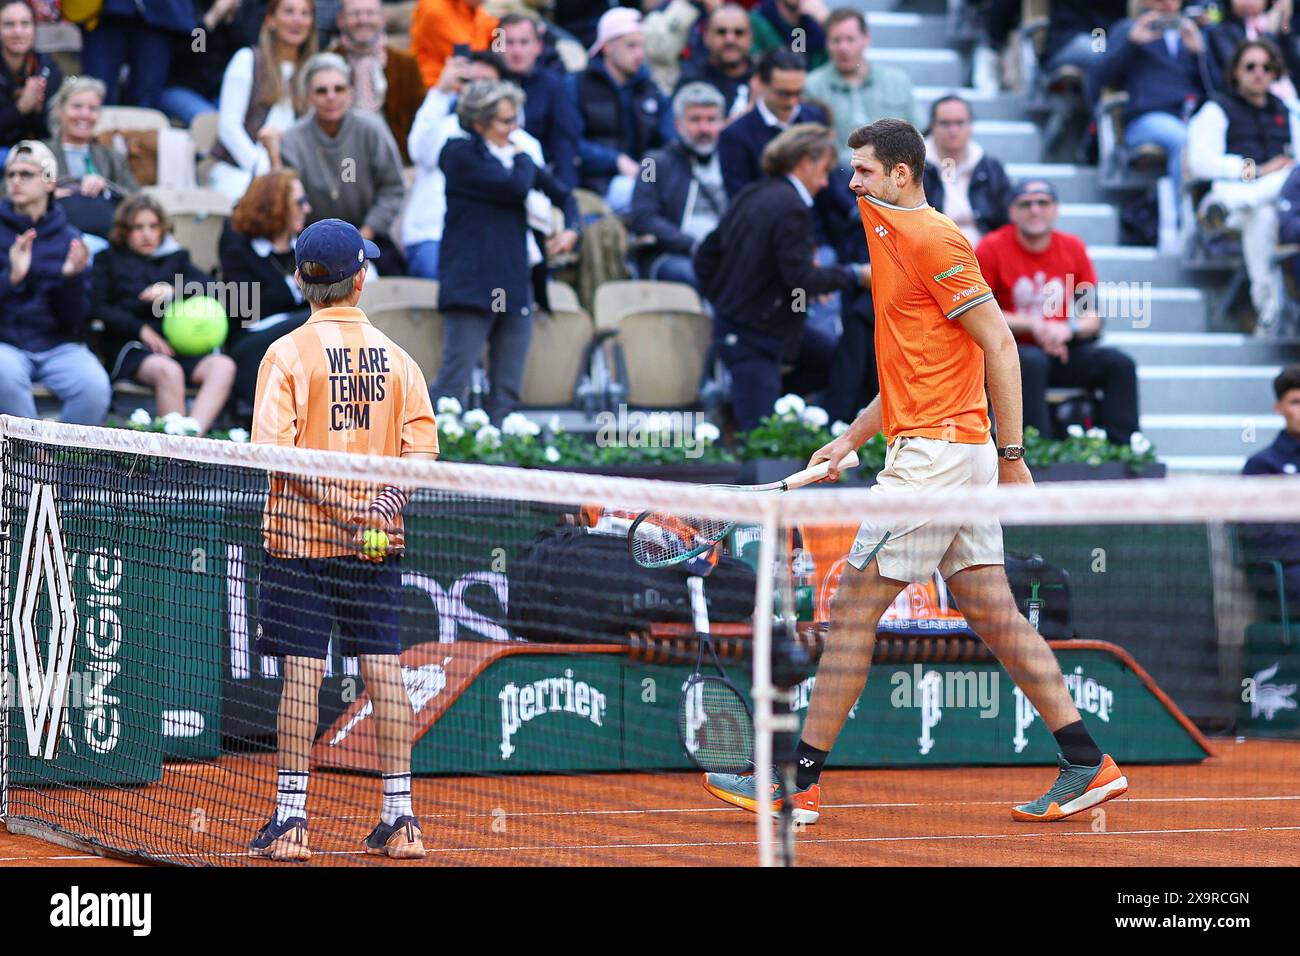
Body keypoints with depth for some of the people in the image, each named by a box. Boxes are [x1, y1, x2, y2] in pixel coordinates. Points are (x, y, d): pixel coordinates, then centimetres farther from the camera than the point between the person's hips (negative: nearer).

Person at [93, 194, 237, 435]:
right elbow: (96, 307, 5)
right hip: (132, 347, -3)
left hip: (177, 344, 3)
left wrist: (174, 290, -11)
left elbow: (209, 286, 9)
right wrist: (141, 329, -8)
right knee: (168, 370, -38)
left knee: (223, 365, -29)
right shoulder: (109, 259, 20)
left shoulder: (175, 258, 28)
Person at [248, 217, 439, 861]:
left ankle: (291, 820, -2)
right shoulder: (395, 356, 6)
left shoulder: (288, 354, -5)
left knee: (302, 673, -3)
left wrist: (333, 499, -15)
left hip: (302, 536, -3)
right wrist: (383, 498, -11)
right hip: (379, 543, 3)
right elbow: (422, 445, -1)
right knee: (384, 671, 4)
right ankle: (400, 820, 5)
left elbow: (275, 447, -15)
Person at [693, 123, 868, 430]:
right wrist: (856, 276, -10)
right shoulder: (791, 207, -20)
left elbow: (706, 256, 13)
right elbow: (801, 278, -21)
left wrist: (723, 301, 21)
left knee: (834, 362, 18)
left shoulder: (749, 197, 8)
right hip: (755, 340, -10)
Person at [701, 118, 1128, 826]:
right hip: (957, 455, 10)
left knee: (852, 610, -5)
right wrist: (852, 439, 20)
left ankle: (800, 782, -1)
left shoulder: (931, 238, -11)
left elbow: (998, 344, -15)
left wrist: (1011, 454, -16)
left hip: (933, 452, -10)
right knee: (992, 614, 7)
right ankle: (1088, 764, 4)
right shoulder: (895, 236, 18)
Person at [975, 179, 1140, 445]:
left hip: (1062, 351, 4)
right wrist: (1032, 325, -16)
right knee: (1032, 362, -37)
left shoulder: (1072, 248, 7)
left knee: (1119, 363, -17)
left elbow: (1093, 318, 8)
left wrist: (1069, 329, -15)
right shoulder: (993, 248, -4)